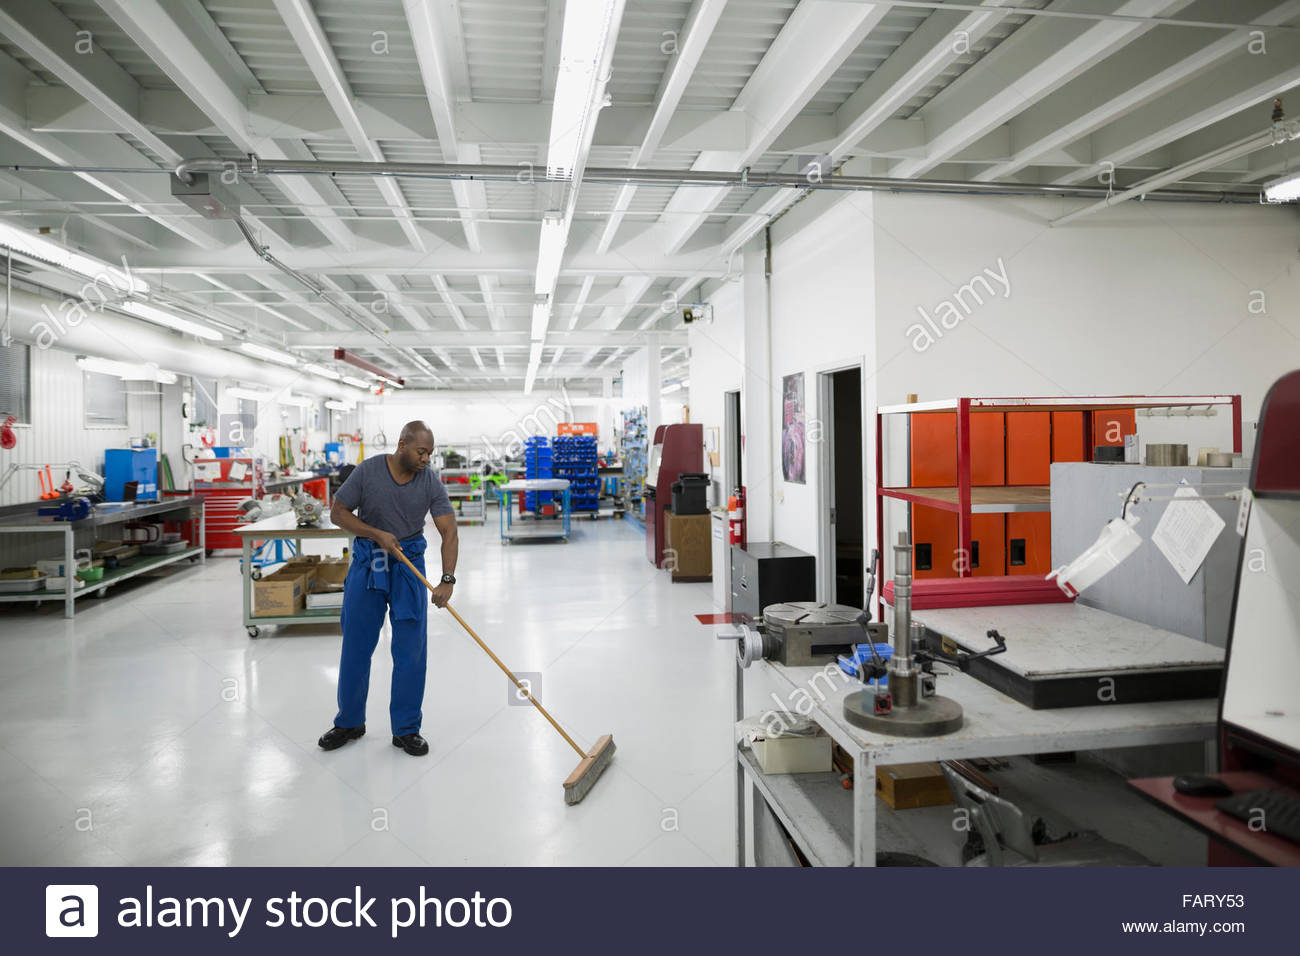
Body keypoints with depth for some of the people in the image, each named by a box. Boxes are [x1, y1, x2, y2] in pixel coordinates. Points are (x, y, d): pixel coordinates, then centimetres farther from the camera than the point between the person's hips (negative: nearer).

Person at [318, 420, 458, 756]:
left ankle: (406, 729, 14)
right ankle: (349, 722, 26)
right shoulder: (368, 471, -12)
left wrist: (447, 580, -29)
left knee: (411, 650, 0)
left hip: (409, 566, 0)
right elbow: (338, 513, -5)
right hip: (367, 563, 0)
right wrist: (377, 534, -18)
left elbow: (449, 532, -17)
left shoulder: (430, 482, -11)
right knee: (356, 646, 8)